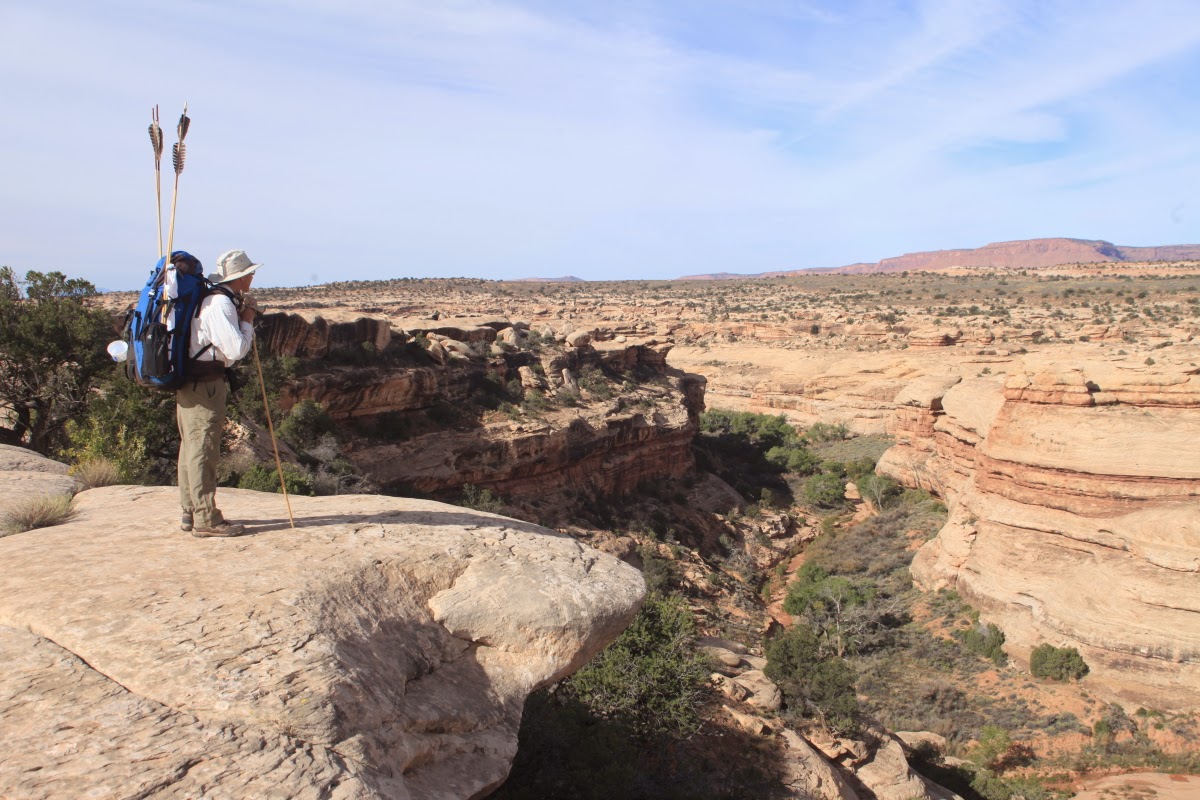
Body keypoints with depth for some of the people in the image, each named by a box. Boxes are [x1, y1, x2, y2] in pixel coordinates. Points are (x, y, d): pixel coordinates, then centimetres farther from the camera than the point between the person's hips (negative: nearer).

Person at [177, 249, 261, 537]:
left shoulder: (214, 299, 15)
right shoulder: (220, 304, -16)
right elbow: (236, 349, -22)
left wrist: (240, 314, 11)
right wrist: (247, 320, -8)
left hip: (191, 382, 11)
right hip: (204, 384, -11)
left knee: (191, 447, 14)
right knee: (203, 449, -6)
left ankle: (191, 513, 24)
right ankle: (206, 519, -1)